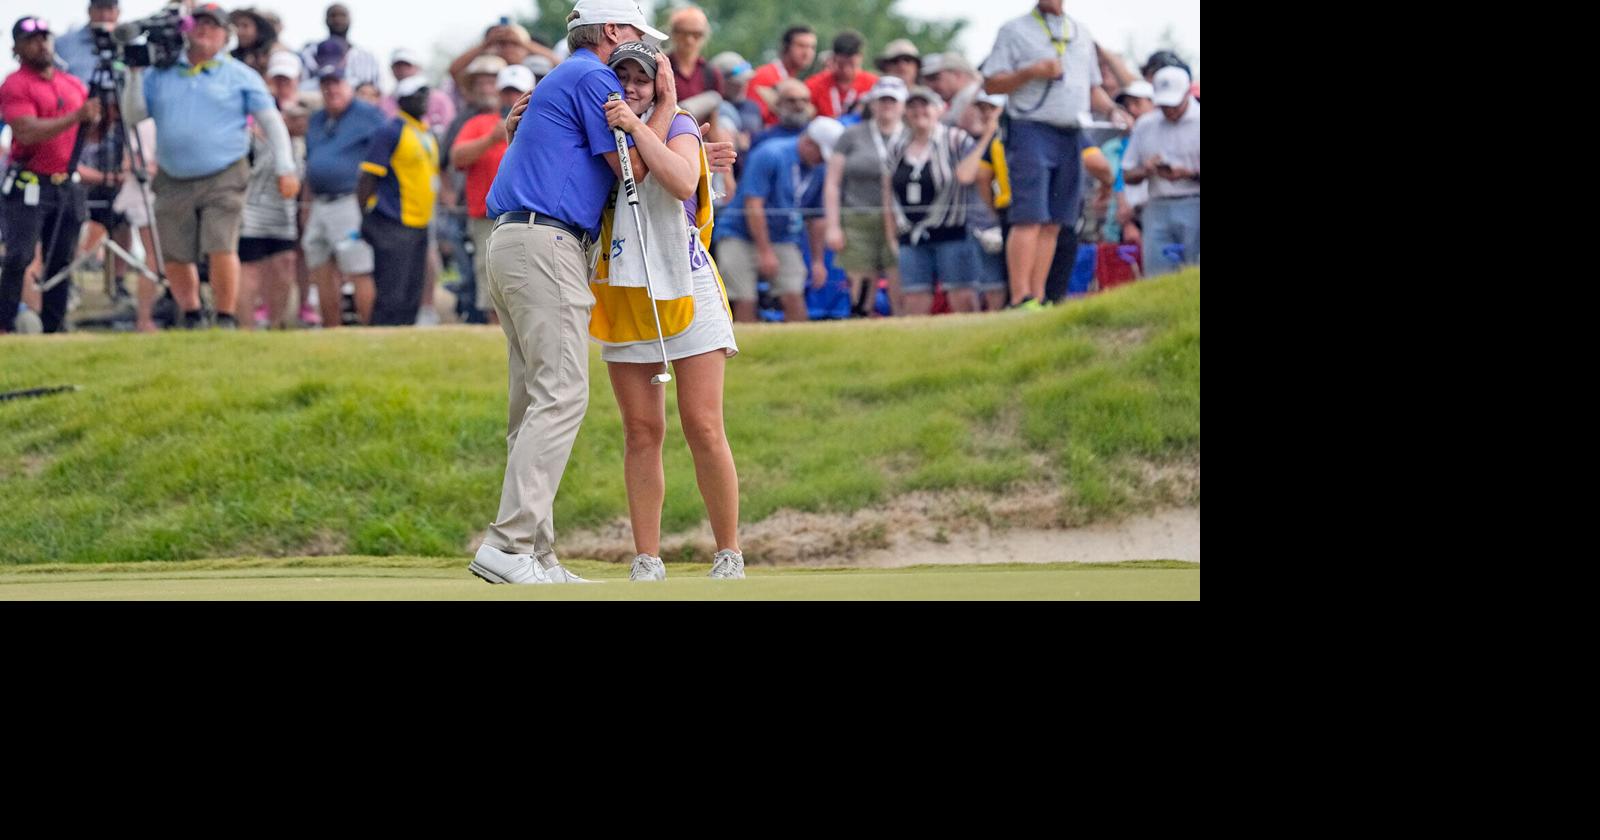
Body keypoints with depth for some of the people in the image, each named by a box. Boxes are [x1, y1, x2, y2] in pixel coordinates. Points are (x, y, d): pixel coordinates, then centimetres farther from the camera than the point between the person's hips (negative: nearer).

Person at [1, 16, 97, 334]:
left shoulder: (73, 84, 14)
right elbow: (27, 132, -20)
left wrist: (101, 118, -4)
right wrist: (76, 117, -26)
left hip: (66, 185, 6)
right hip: (29, 185, -6)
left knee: (61, 260, 7)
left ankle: (54, 329, 12)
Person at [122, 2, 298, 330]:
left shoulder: (239, 75, 4)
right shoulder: (161, 73, 11)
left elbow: (272, 121, 3)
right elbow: (133, 114, 8)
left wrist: (285, 169, -4)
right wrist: (135, 73, -4)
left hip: (223, 180, -3)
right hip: (173, 183, 3)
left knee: (221, 250, -17)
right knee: (175, 258, 6)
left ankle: (226, 320, -5)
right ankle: (191, 318, 27)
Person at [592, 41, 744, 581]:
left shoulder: (677, 126, -1)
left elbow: (682, 182, -21)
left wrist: (636, 127, -20)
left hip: (684, 289, -4)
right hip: (624, 298, 4)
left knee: (703, 428, -8)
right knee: (641, 432, 1)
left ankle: (729, 556, 1)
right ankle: (647, 561, 3)